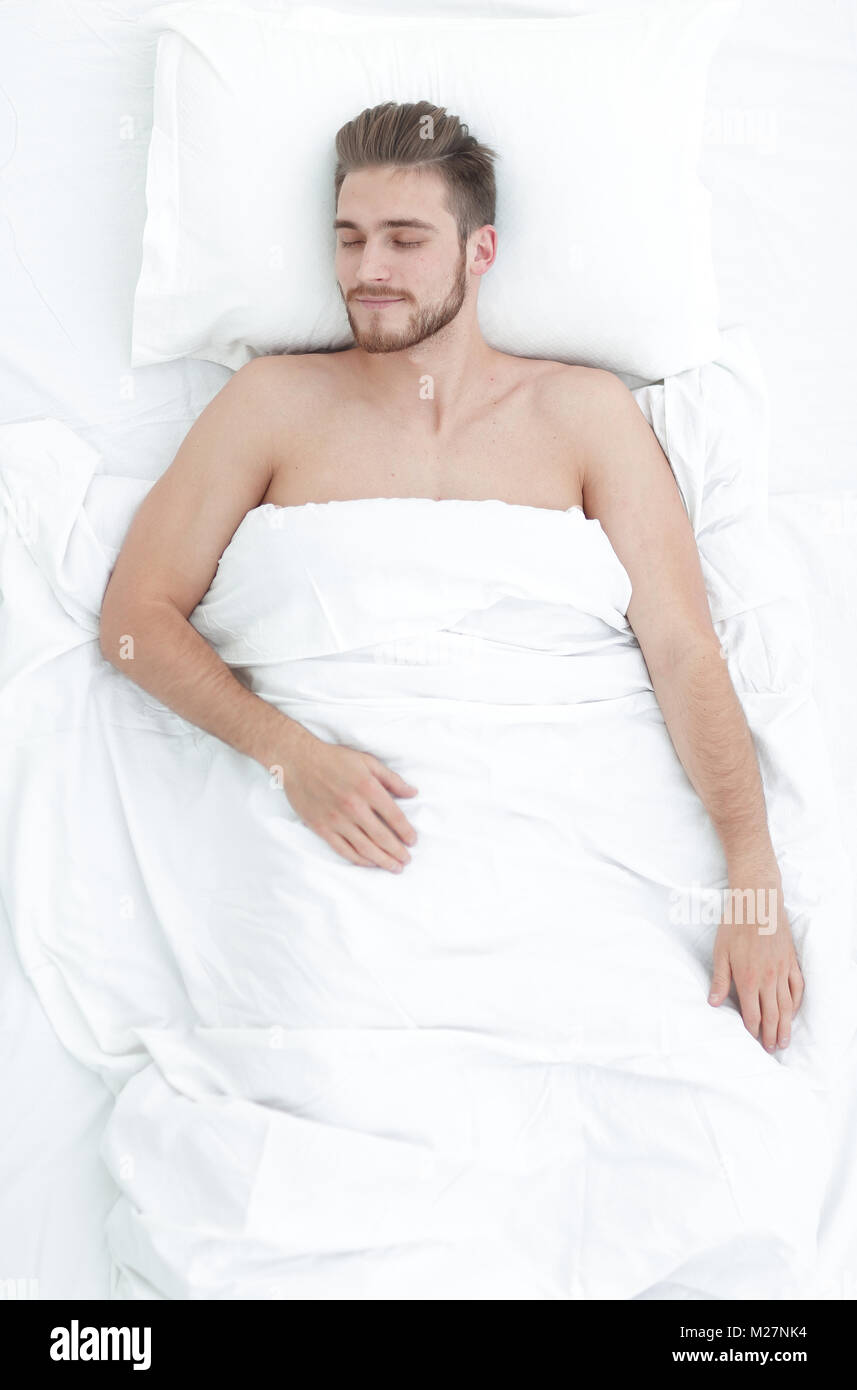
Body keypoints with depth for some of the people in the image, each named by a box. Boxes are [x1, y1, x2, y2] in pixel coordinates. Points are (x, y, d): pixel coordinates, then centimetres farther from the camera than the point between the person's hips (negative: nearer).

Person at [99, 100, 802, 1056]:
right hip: (336, 817, 0)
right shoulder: (275, 400, 10)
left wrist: (753, 875, -11)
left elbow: (685, 651, 3)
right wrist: (292, 752, -13)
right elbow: (135, 615, 5)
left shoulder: (584, 411, 10)